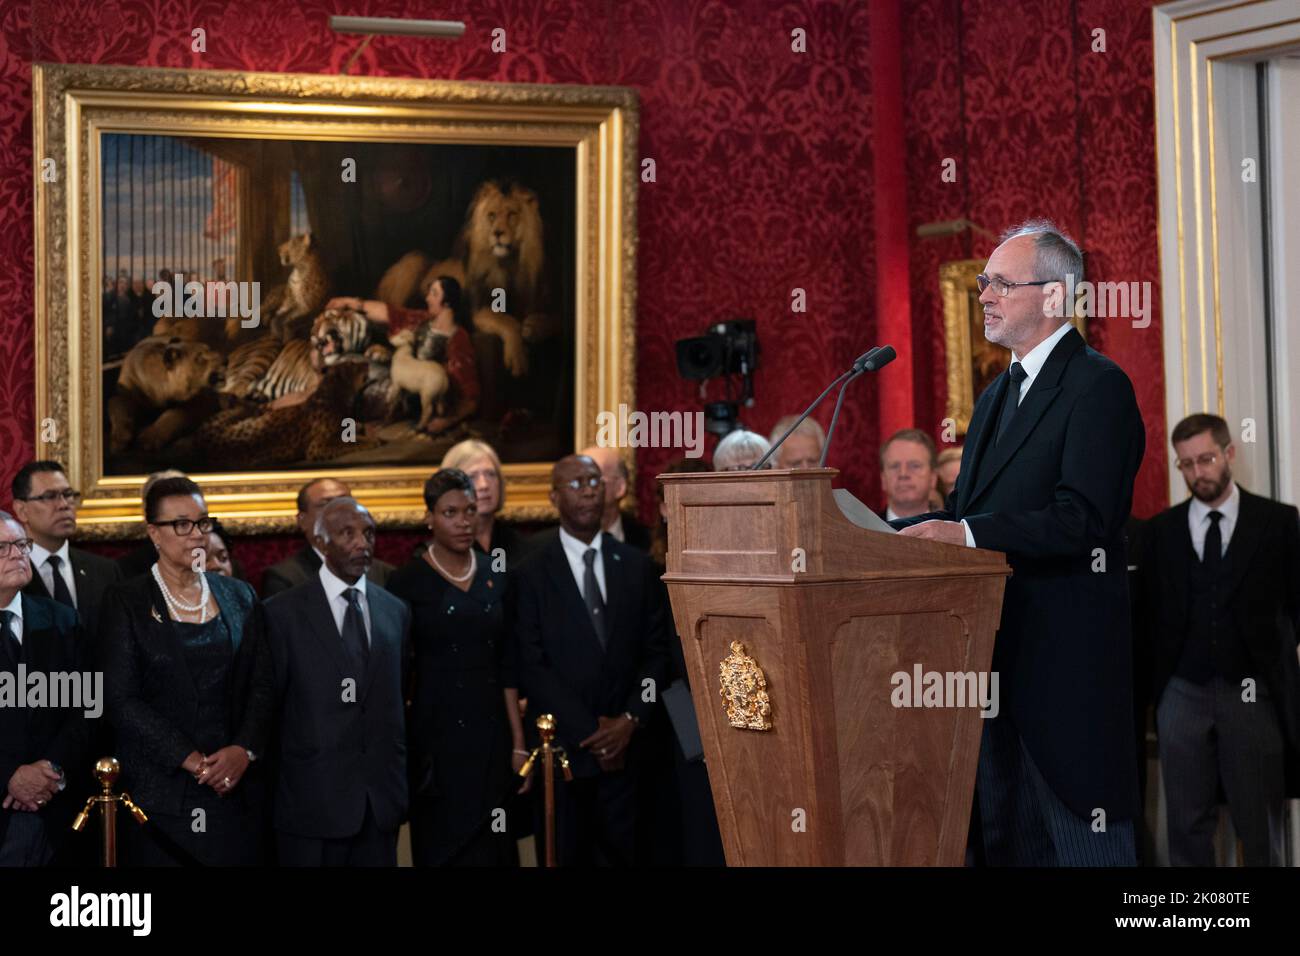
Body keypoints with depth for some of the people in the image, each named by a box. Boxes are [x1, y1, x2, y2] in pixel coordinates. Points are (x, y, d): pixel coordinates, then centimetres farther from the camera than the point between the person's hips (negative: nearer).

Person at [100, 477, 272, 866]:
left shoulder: (239, 596, 10)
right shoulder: (126, 601, 0)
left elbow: (261, 685, 7)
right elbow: (122, 699, -7)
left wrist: (244, 749, -10)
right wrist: (191, 760, -14)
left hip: (236, 786, 3)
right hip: (162, 790, -3)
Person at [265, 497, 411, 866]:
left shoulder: (395, 611, 11)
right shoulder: (284, 612, -4)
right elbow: (267, 703, -2)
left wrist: (399, 781, 13)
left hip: (381, 799, 4)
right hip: (312, 799, -4)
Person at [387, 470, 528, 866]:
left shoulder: (494, 578, 8)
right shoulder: (408, 581, -4)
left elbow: (506, 668, 8)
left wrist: (519, 744, 3)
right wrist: (399, 754, -4)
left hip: (492, 733, 4)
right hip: (437, 735, -4)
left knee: (493, 848, 5)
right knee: (445, 848, 0)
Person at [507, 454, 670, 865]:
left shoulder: (636, 565, 9)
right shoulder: (531, 573, -3)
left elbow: (656, 650, 7)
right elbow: (531, 666, -8)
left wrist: (630, 719, -7)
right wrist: (589, 732, -11)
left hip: (622, 745, 3)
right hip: (561, 746, -2)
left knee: (619, 855, 4)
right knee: (564, 857, 5)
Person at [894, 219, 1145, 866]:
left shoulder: (1097, 385, -10)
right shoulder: (998, 395, 19)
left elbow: (1084, 520, -21)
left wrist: (966, 535, -27)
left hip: (1066, 651, -9)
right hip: (1000, 644, 9)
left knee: (1081, 840, -3)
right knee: (1004, 832, 14)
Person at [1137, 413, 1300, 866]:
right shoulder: (1160, 530, 8)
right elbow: (1150, 613, 10)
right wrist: (1156, 684, 2)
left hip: (1253, 695, -2)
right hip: (1183, 694, 2)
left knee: (1261, 827, 4)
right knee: (1188, 826, 6)